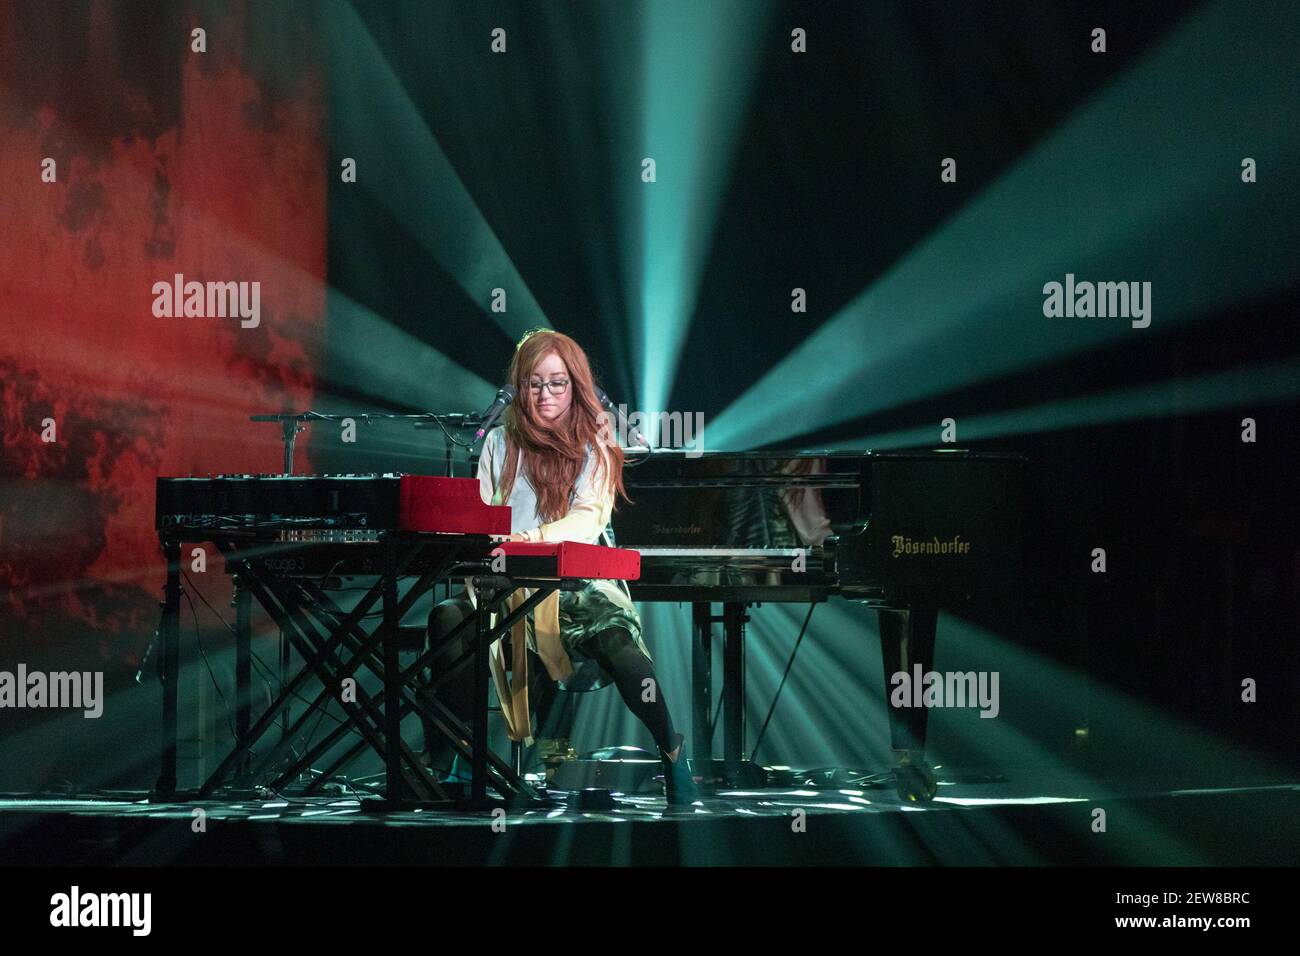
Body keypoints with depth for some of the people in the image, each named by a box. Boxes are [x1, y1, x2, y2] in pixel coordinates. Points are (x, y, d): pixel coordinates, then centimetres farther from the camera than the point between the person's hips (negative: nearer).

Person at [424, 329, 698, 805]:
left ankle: (671, 749, -11)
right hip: (507, 583, 2)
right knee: (447, 616, -29)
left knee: (616, 638, -34)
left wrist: (536, 536, -30)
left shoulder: (594, 445, 7)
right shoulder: (500, 443, 14)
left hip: (577, 583, -2)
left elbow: (589, 519, -9)